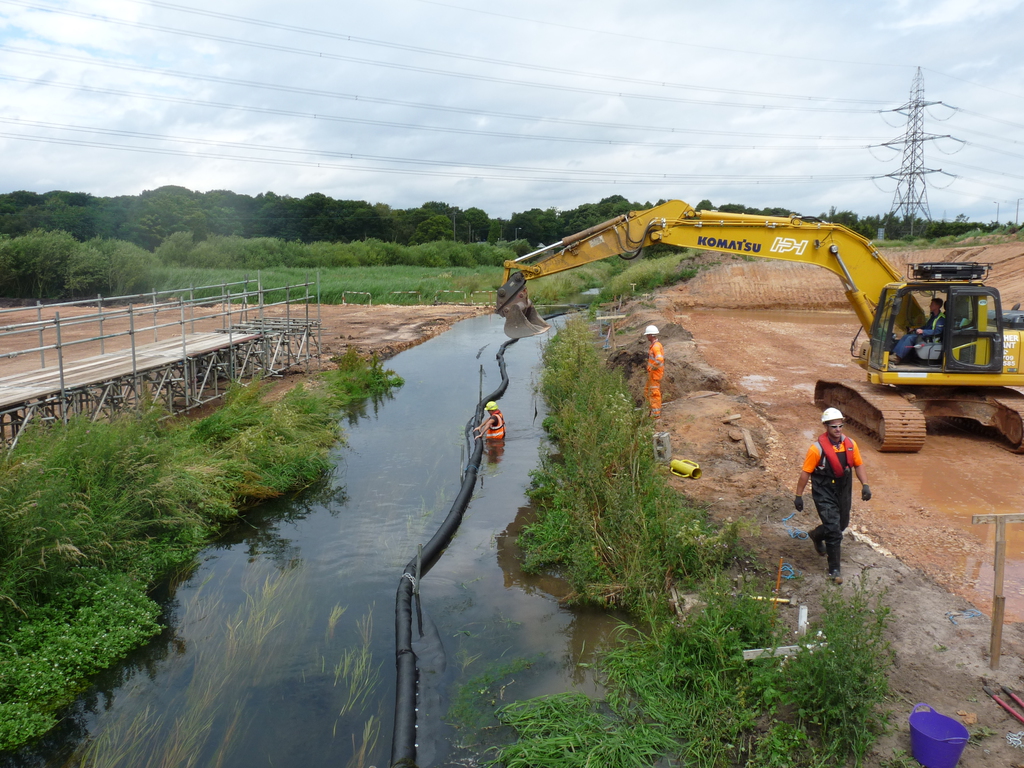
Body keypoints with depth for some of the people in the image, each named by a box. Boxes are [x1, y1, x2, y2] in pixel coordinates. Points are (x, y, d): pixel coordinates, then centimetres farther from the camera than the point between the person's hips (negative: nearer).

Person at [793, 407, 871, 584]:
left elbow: (858, 465, 10)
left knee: (842, 524, 22)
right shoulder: (817, 448, -18)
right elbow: (805, 473, -13)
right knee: (834, 531, -9)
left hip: (844, 492, 6)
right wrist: (799, 496, -11)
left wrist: (865, 485, -4)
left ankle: (816, 536, 53)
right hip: (824, 494, -6)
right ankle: (834, 569, 5)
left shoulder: (850, 444, -3)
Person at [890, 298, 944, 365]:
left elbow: (937, 331, -21)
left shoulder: (941, 318, -10)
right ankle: (894, 354, -24)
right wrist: (915, 330, 15)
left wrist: (923, 331, -28)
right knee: (906, 336, -11)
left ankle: (897, 358, -32)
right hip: (924, 336, 9)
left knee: (911, 338, -27)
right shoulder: (932, 315, 20)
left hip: (930, 339, -9)